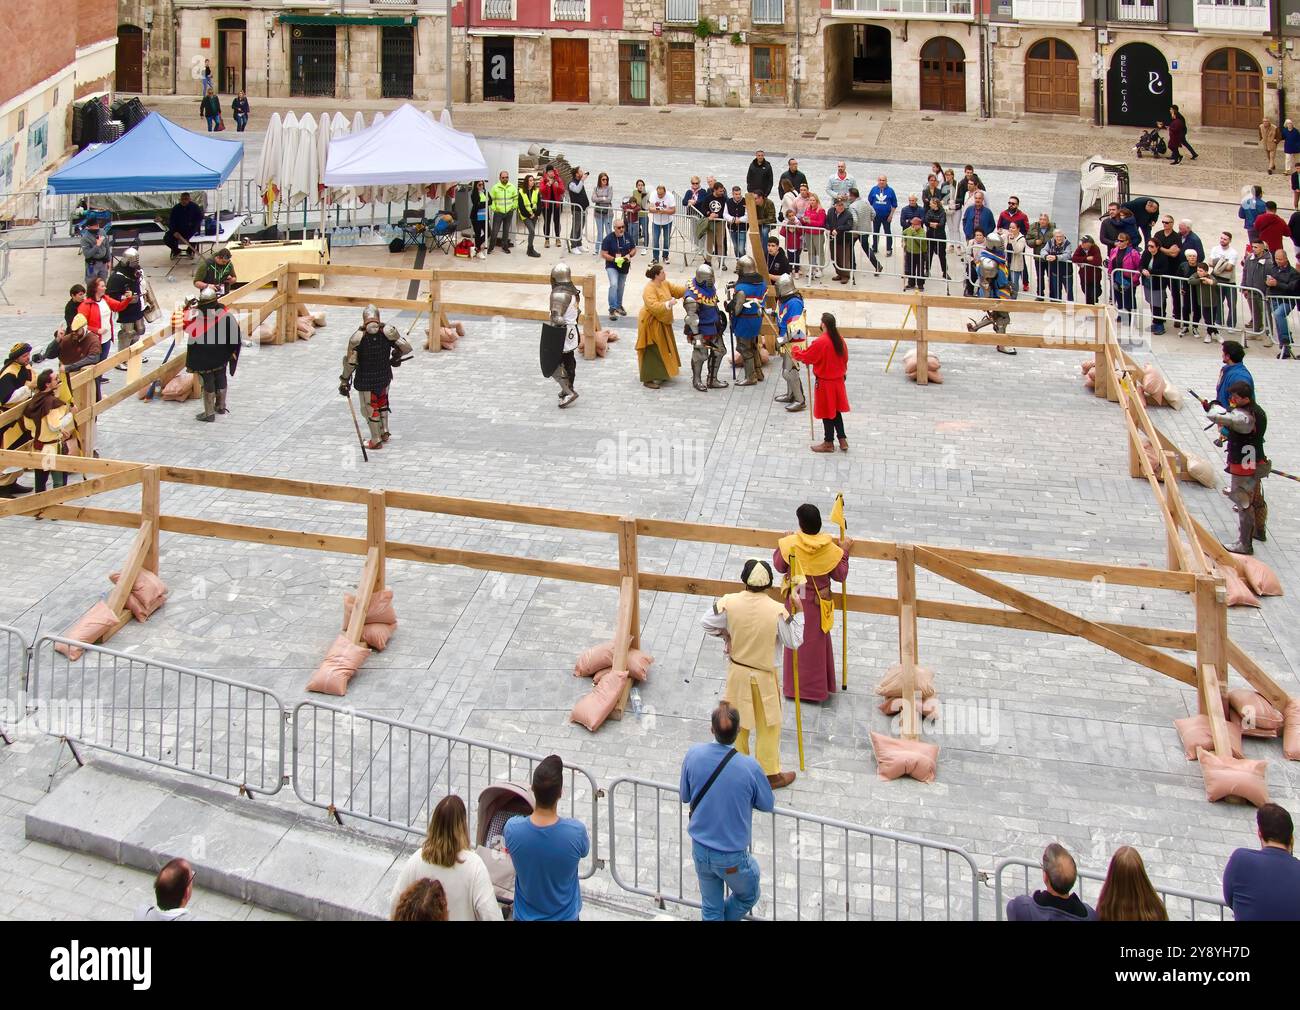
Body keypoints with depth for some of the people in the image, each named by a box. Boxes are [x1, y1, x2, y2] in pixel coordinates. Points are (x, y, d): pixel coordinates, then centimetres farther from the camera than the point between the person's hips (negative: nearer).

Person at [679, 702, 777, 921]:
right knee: (748, 897, 27)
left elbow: (684, 796, 0)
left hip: (700, 851, 4)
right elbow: (767, 805, -6)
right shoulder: (749, 767, -25)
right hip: (733, 857, -4)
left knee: (711, 909, 23)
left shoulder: (693, 755, -16)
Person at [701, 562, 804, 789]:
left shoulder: (729, 603, -18)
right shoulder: (777, 610, -23)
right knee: (767, 726, 14)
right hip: (763, 676, -2)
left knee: (737, 722, 20)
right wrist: (798, 612, -2)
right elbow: (794, 642, -11)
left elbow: (706, 623, -3)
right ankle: (770, 775, 25)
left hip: (737, 671, 2)